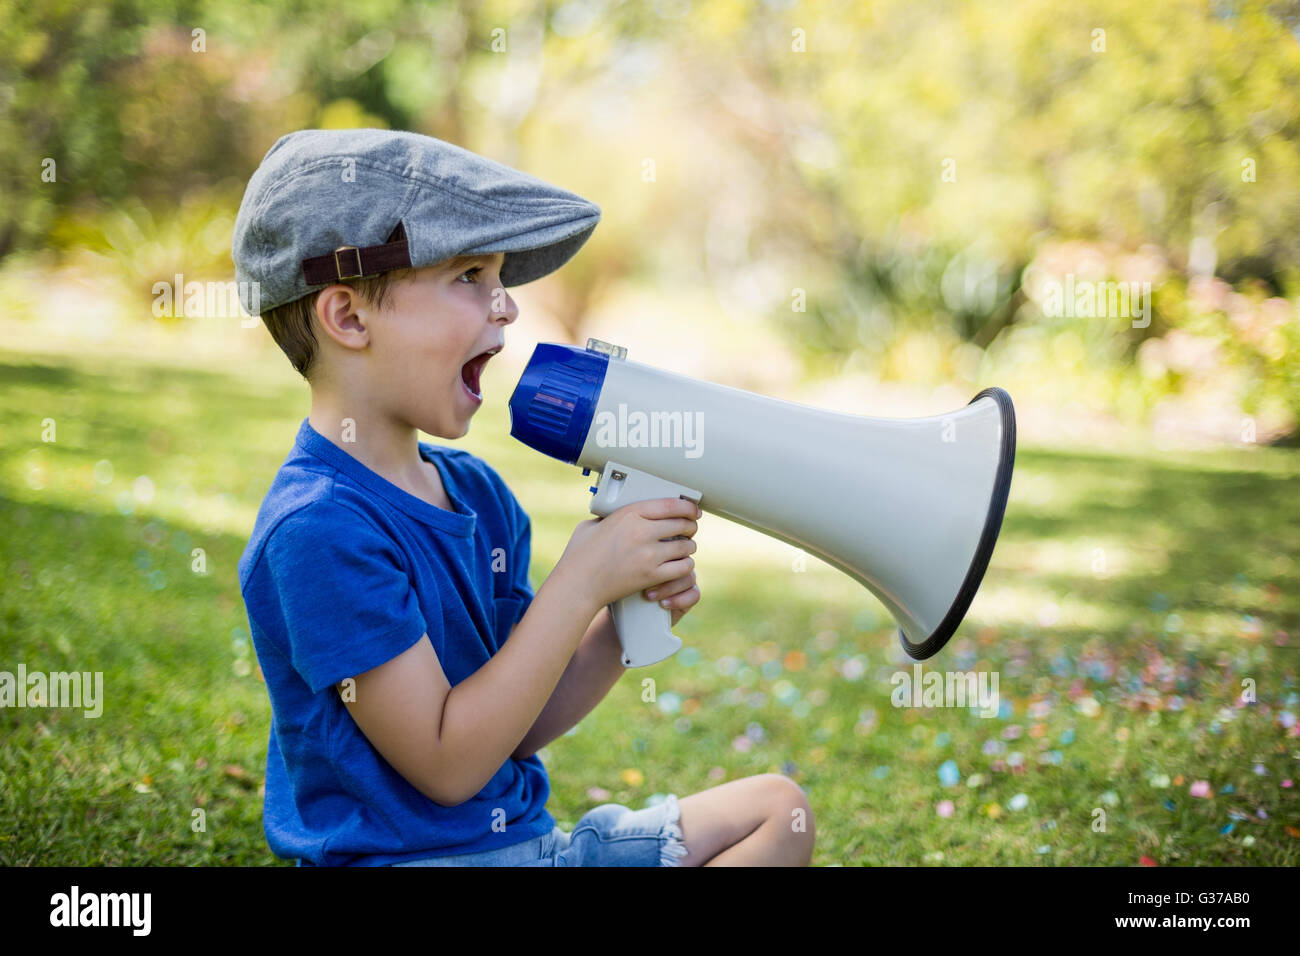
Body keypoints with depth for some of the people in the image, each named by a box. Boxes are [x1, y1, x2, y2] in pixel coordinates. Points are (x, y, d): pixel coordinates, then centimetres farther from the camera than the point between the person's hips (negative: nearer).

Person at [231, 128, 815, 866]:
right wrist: (582, 581, -20)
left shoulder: (475, 490, 7)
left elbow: (520, 725, 9)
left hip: (524, 836, 9)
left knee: (781, 810, 10)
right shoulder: (318, 529, -19)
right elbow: (449, 764, -20)